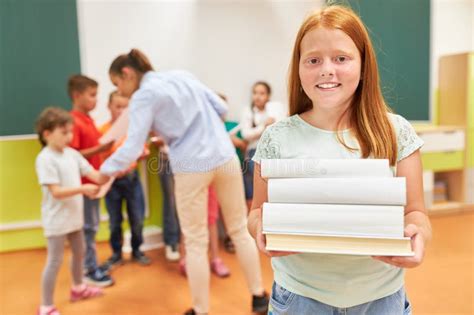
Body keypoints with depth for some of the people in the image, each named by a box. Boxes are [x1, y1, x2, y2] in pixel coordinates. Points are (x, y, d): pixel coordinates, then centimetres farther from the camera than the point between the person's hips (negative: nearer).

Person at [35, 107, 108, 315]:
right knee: (54, 262, 0)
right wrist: (83, 189, -34)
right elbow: (56, 192, -24)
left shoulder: (72, 154, 3)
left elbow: (94, 175, 0)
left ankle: (78, 288, 44)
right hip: (57, 220, -8)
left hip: (74, 216, 8)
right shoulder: (45, 159, -18)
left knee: (78, 253, 22)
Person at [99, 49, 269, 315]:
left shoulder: (143, 96, -4)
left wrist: (104, 171, 4)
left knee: (195, 243, 10)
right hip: (226, 157, 6)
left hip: (191, 167, -5)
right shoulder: (182, 75, 13)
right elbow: (222, 109, 12)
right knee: (240, 229, 16)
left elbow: (132, 148, -10)